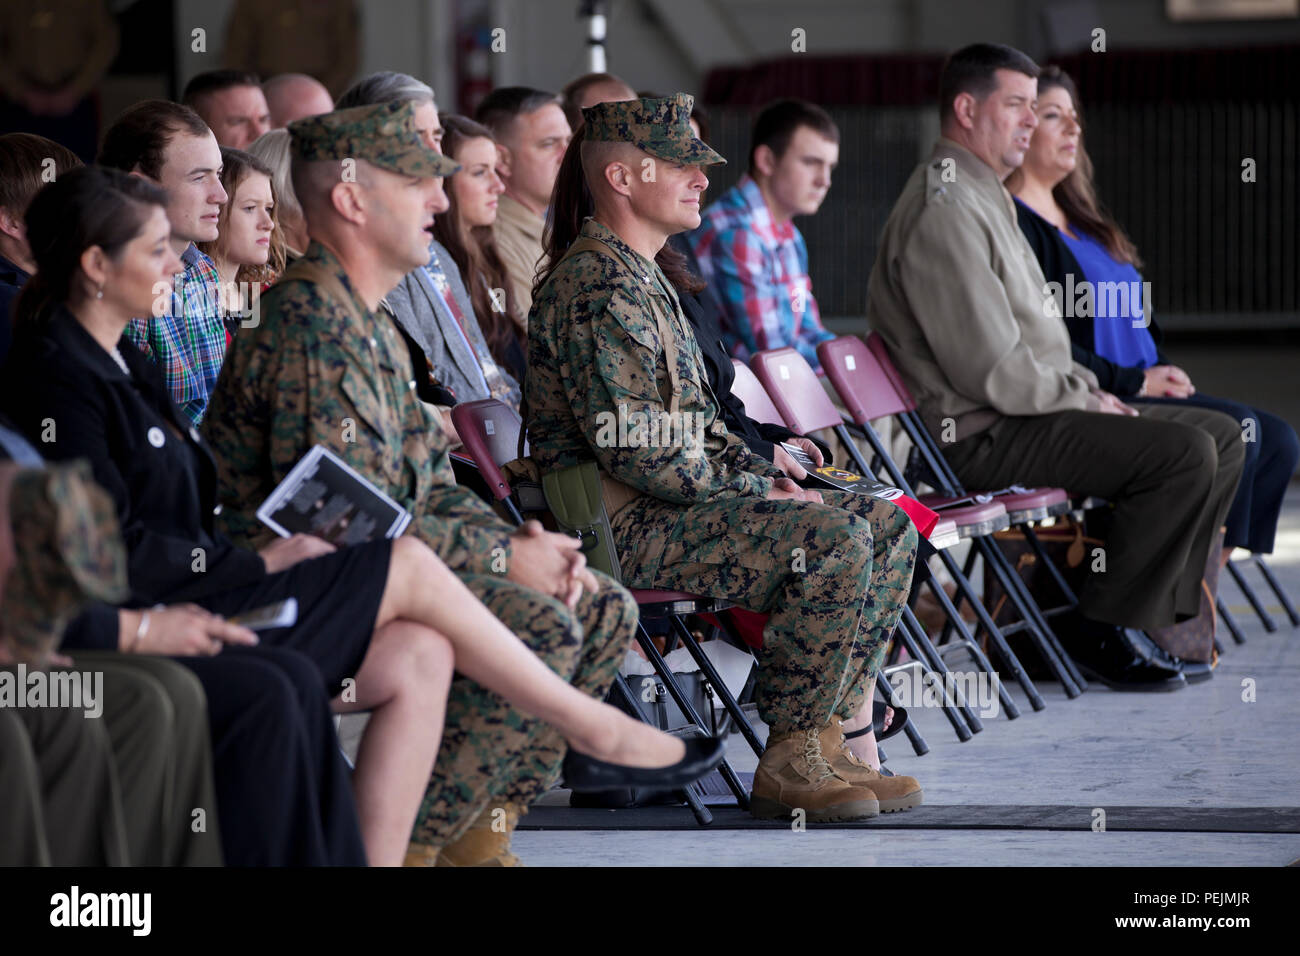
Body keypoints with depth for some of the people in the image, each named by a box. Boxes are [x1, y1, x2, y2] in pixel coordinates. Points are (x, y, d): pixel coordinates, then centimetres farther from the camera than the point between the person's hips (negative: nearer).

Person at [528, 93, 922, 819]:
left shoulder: (643, 277, 19)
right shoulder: (597, 287, -16)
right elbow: (639, 454, -22)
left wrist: (773, 480, 7)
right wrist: (762, 492, -12)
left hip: (674, 504, 11)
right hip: (624, 528, -11)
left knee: (887, 527, 4)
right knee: (833, 538, -26)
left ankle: (827, 738, 1)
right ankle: (790, 764, -18)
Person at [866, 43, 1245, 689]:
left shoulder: (983, 197, 19)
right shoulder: (944, 212, -17)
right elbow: (994, 372, -22)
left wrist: (1088, 391, 8)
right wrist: (1083, 400, -10)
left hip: (1027, 412, 11)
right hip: (981, 437, -11)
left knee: (1221, 436, 7)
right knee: (1186, 454, -22)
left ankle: (1160, 614, 8)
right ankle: (1097, 629, -11)